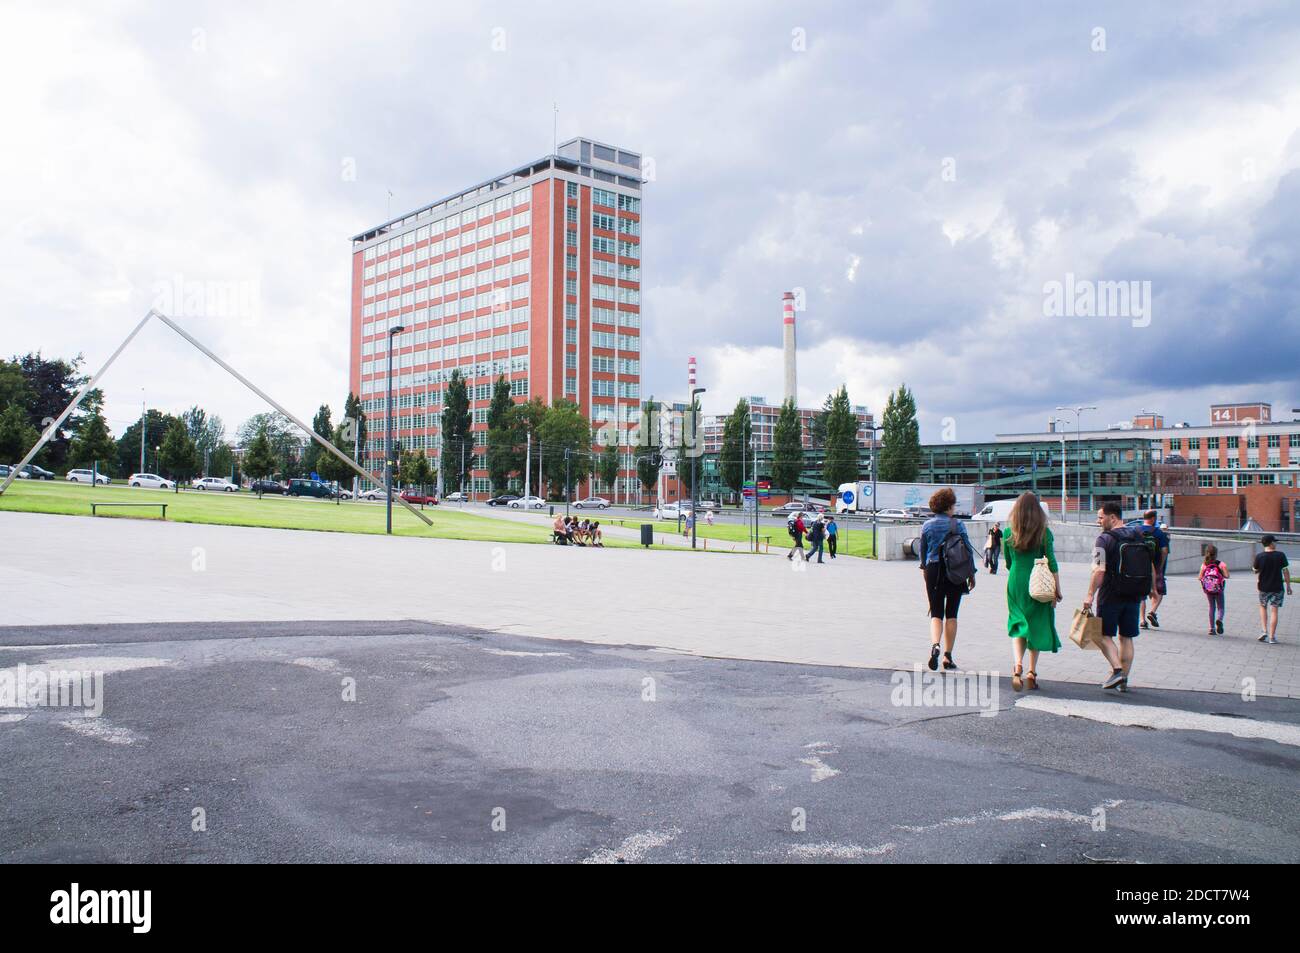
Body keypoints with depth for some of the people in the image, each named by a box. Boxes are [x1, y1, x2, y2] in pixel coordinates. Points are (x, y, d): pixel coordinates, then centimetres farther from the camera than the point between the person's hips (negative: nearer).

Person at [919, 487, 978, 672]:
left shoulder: (927, 525, 2)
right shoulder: (957, 524, -4)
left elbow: (923, 550, 10)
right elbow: (968, 549, -2)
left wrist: (924, 568, 27)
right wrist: (972, 573, 7)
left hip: (934, 571, 1)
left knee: (936, 613, 5)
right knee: (951, 614, 8)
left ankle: (935, 645, -22)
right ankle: (948, 656, 9)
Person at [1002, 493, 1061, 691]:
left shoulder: (1008, 533, 1)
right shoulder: (1044, 532, -4)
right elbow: (1051, 563, -6)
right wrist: (1057, 591, -1)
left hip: (1015, 584, 1)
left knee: (1018, 624, 9)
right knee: (1038, 625, 11)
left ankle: (1017, 665, -14)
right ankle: (1032, 671, 13)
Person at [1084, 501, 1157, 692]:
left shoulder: (1105, 539, -12)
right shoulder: (1140, 537, 8)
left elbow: (1099, 571, -19)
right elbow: (1151, 567, 13)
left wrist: (1090, 595, -16)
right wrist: (1153, 589, 25)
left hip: (1111, 596, -6)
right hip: (1134, 597, 6)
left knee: (1105, 635, 5)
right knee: (1127, 637, 12)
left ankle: (1117, 670, -11)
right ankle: (1124, 679, 14)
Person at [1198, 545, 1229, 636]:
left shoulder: (1204, 565, -4)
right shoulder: (1221, 564, -9)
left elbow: (1200, 577, -5)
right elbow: (1227, 575, -15)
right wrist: (1222, 574, 6)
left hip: (1208, 590, 2)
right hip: (1218, 590, -2)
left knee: (1212, 607, 13)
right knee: (1220, 607, 7)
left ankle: (1212, 628, 9)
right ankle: (1219, 620, -25)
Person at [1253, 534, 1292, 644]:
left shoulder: (1259, 557, -8)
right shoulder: (1281, 555, -10)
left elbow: (1255, 571, 3)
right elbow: (1285, 571, -5)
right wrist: (1288, 585, 3)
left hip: (1263, 587, 1)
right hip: (1277, 588, -1)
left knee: (1263, 607, 22)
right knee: (1274, 611, 5)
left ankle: (1264, 631, 8)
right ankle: (1272, 637, 5)